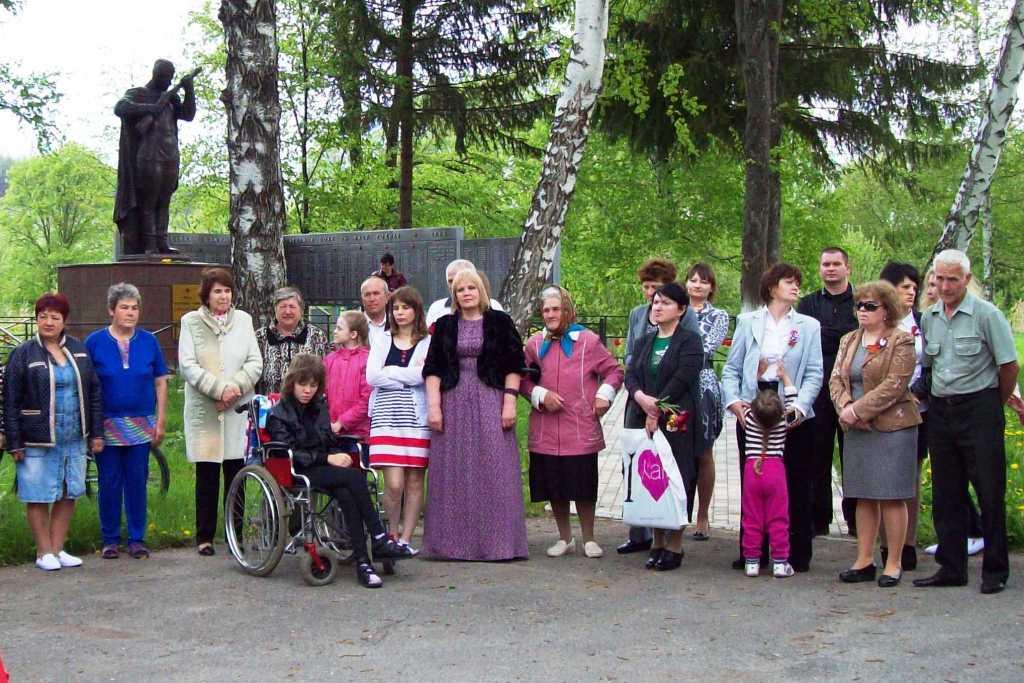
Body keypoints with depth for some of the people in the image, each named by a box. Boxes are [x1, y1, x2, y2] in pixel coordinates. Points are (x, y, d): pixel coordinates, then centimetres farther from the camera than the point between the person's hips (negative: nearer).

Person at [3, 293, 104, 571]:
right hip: (38, 442, -4)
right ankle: (44, 552, 14)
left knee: (68, 495, 9)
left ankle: (58, 548, 20)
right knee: (39, 497, 3)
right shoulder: (23, 354, -3)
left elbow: (94, 392, 10)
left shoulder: (79, 350, 7)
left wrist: (96, 433, 6)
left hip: (75, 440, 4)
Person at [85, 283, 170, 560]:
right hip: (107, 425, -1)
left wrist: (161, 421, 2)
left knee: (137, 482, 5)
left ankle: (137, 538, 14)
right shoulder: (94, 342, -2)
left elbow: (160, 382, 6)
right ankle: (110, 539, 16)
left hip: (141, 426, 1)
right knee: (110, 483, 5)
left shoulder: (149, 341, 3)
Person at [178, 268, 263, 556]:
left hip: (238, 409, 2)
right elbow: (187, 365, -5)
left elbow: (255, 362, 5)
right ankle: (205, 537, 10)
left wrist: (235, 386, -11)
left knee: (236, 474, 3)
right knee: (207, 476, 1)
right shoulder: (191, 321, 3)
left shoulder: (243, 319, 10)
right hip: (204, 411, -2)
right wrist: (219, 389, -14)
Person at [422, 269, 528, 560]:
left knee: (494, 470, -3)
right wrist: (433, 405, -4)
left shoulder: (499, 322, 5)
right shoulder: (444, 326, 10)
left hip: (490, 402, -2)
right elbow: (432, 369, 6)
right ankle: (456, 541, 7)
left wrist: (509, 402, -7)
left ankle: (497, 541, 2)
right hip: (453, 403, 2)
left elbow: (514, 365, 2)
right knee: (454, 474, 1)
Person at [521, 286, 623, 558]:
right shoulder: (535, 344, 7)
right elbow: (522, 379, 11)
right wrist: (541, 395, -6)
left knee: (584, 486, 3)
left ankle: (589, 539, 19)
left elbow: (614, 371, 8)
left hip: (581, 430, -2)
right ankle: (565, 538, 24)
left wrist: (604, 395, -7)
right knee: (554, 487, 8)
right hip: (545, 431, 2)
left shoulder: (588, 341, 1)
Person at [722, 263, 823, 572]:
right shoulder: (748, 322, 8)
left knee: (796, 487, 2)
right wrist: (733, 401, -10)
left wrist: (800, 406, -16)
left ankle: (797, 554, 11)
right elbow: (731, 369, 7)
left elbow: (814, 374, 0)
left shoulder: (809, 326, 6)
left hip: (794, 416, -1)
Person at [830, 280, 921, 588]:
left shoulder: (901, 341, -6)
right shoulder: (849, 340, 15)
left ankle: (894, 563, 5)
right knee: (864, 497, 10)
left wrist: (859, 409, -17)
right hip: (858, 430, 6)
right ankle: (865, 560, 16)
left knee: (891, 497, -3)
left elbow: (894, 385, -15)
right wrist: (845, 407, -10)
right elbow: (836, 378, 9)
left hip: (892, 427, -6)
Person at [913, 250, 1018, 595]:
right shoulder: (929, 317, 8)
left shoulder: (986, 314, -8)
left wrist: (995, 405, 4)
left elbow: (1009, 366, -6)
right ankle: (951, 568, 17)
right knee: (946, 495, 9)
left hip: (979, 408, -6)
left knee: (990, 492, -1)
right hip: (940, 409, 6)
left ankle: (995, 571, 8)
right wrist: (937, 400, 12)